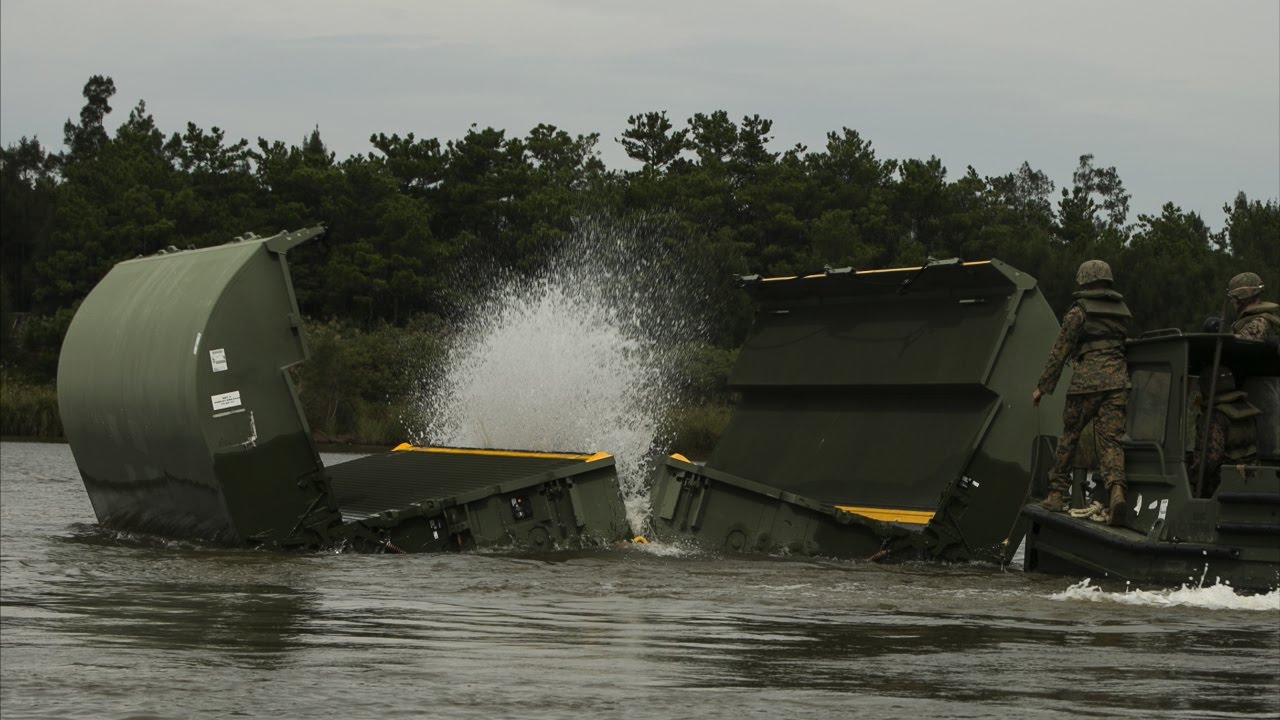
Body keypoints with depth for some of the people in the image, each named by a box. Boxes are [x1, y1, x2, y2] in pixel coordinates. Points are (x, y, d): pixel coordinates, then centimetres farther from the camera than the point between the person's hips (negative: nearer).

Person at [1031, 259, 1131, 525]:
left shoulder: (1079, 311, 1)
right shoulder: (1122, 311, 17)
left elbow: (1060, 351, 0)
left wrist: (1043, 386, 5)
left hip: (1088, 379, -4)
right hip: (1118, 379, 4)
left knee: (1069, 436, 12)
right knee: (1111, 439, -5)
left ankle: (1057, 495, 17)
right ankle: (1116, 491, -29)